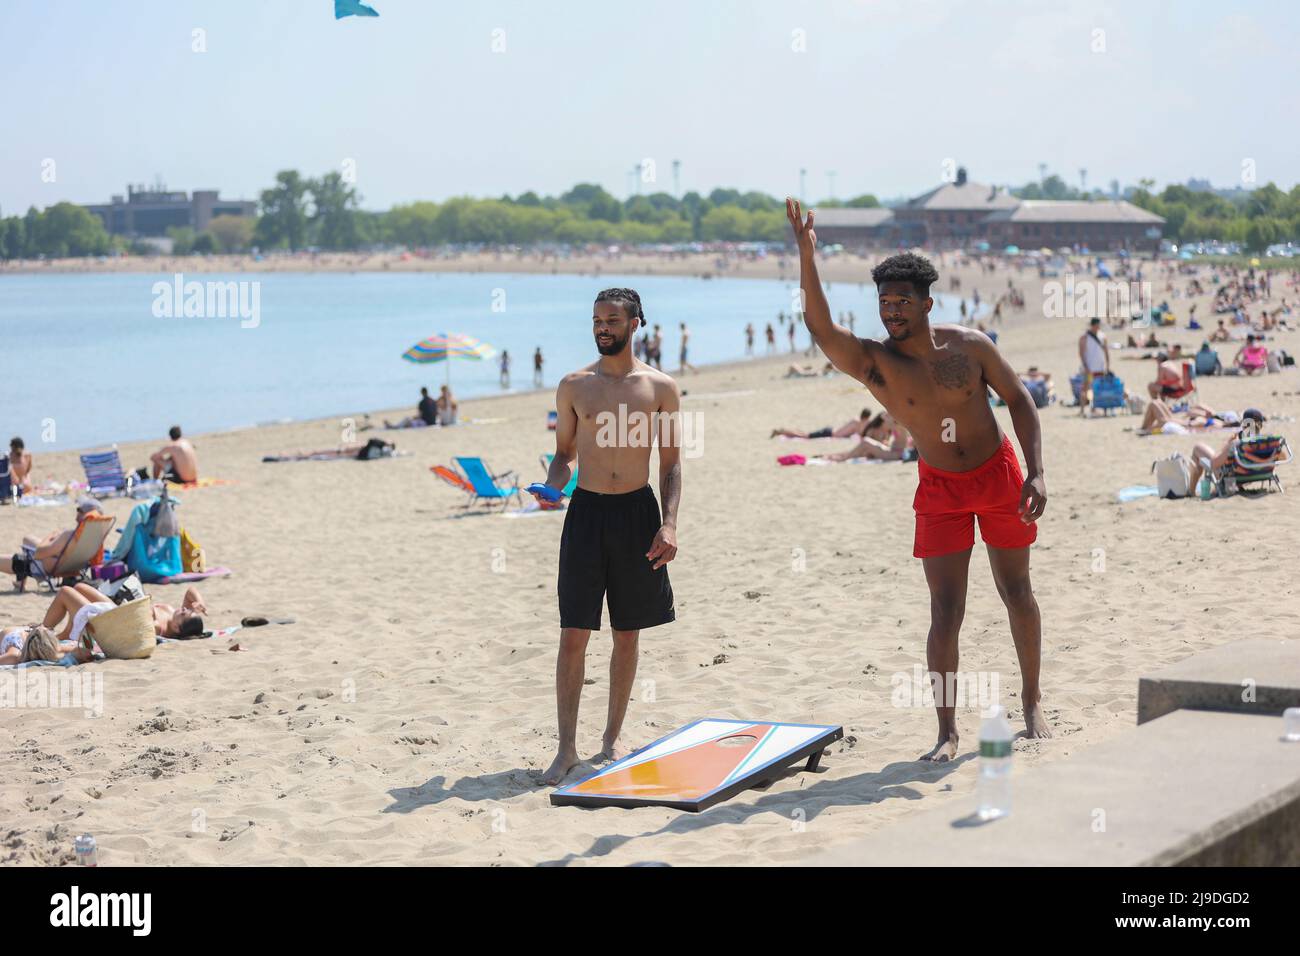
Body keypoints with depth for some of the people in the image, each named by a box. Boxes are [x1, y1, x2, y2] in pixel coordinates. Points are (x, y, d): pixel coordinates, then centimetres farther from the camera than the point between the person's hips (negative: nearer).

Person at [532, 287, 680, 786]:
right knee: (573, 635, -5)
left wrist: (668, 524, -8)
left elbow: (671, 464, 4)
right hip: (586, 510, 0)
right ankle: (567, 748, 0)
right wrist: (552, 488, -9)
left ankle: (611, 741, 20)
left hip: (637, 511, 0)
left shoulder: (660, 387, 2)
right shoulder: (574, 385, 4)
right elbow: (564, 454, 12)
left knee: (627, 635, 7)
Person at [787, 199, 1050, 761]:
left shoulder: (969, 346, -13)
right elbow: (821, 328, -35)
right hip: (940, 488, -1)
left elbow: (1018, 400, -4)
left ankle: (1032, 703, 31)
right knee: (945, 613, -8)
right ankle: (947, 733, -2)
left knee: (1017, 593, 12)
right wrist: (806, 256, -46)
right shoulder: (873, 363, -17)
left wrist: (1035, 475, -13)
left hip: (998, 476, 1)